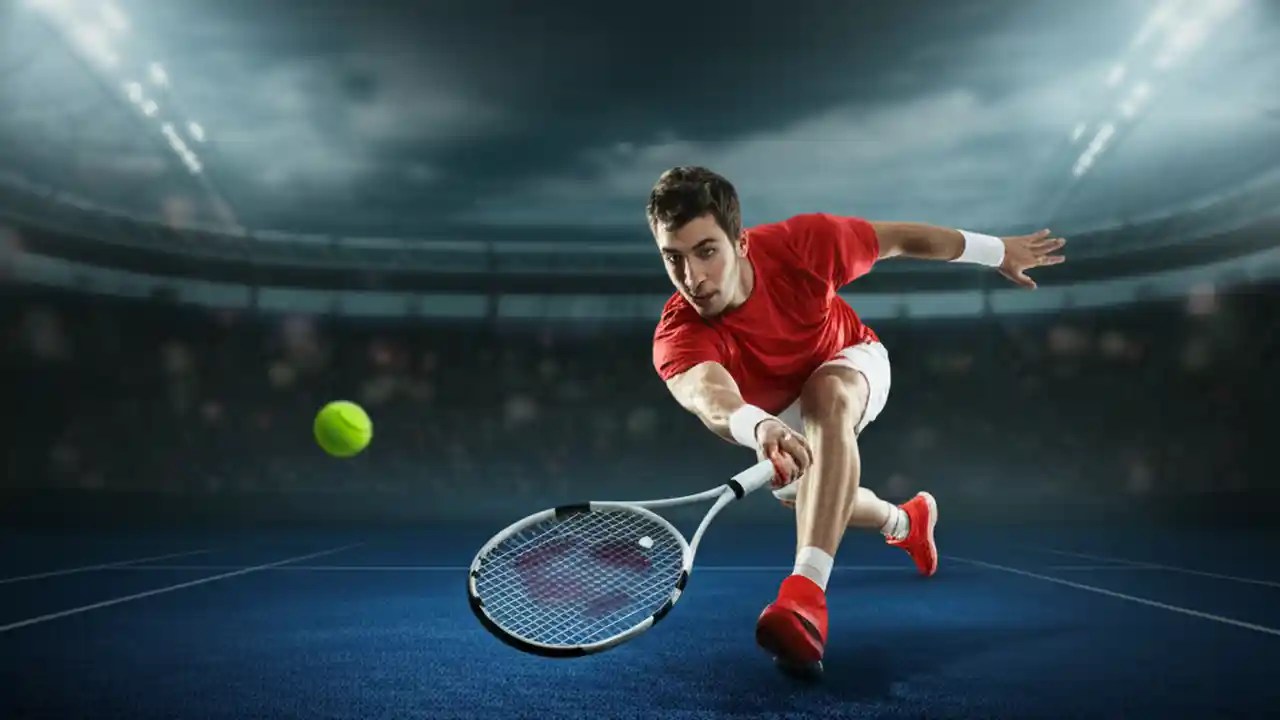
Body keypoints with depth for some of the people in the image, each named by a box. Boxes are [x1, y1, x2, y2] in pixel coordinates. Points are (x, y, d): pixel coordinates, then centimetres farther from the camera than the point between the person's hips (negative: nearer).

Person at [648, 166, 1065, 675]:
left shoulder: (798, 244, -36)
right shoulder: (678, 337, -40)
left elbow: (899, 240, -19)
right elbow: (709, 397, -63)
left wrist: (996, 251, -7)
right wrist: (760, 428, -86)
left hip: (852, 365, -2)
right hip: (779, 416, 3)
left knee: (825, 396, -37)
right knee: (807, 499, 21)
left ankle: (807, 591, -47)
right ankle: (907, 523, 54)